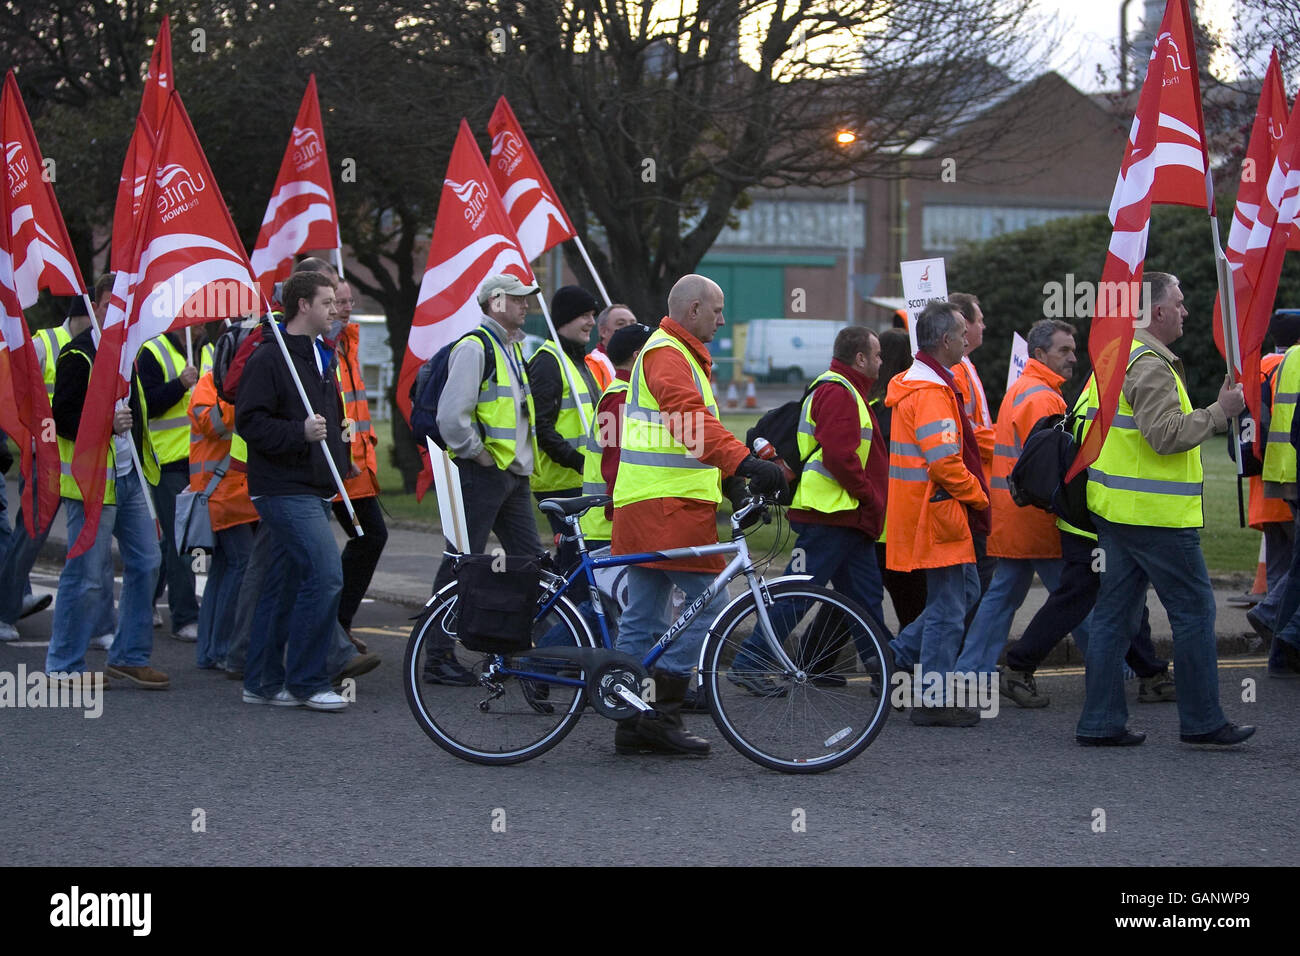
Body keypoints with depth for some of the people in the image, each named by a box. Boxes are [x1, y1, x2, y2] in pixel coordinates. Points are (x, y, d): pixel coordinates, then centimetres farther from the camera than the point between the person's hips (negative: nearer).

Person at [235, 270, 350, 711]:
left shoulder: (320, 358, 19)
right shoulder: (268, 358, -11)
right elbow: (249, 421, -17)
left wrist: (336, 436, 19)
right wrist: (299, 432, -26)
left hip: (314, 490, 9)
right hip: (285, 490, -9)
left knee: (284, 584, 11)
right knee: (326, 575, -16)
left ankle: (262, 682, 17)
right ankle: (305, 682, -8)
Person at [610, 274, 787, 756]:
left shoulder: (674, 353, 25)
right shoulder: (666, 354, -10)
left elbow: (693, 424, 29)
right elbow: (692, 422, -27)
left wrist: (737, 478, 22)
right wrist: (745, 463, -38)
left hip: (645, 507, 11)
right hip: (669, 506, -11)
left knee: (641, 617, 9)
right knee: (707, 604, -8)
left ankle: (633, 724, 11)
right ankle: (661, 713, -8)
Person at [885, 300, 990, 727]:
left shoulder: (914, 384, 15)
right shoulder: (931, 393, -19)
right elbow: (944, 463, -25)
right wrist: (978, 497, -11)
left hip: (926, 512, 10)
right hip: (940, 514, -10)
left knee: (964, 592, 18)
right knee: (948, 609, -3)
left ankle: (899, 655, 18)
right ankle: (935, 701, 3)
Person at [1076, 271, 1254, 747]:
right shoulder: (1150, 365, -16)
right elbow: (1167, 435, -25)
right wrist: (1220, 411, -16)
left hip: (1116, 509, 10)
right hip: (1156, 513, -10)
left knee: (1114, 613, 9)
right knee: (1194, 610, -1)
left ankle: (1100, 721, 10)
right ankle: (1202, 720, 4)